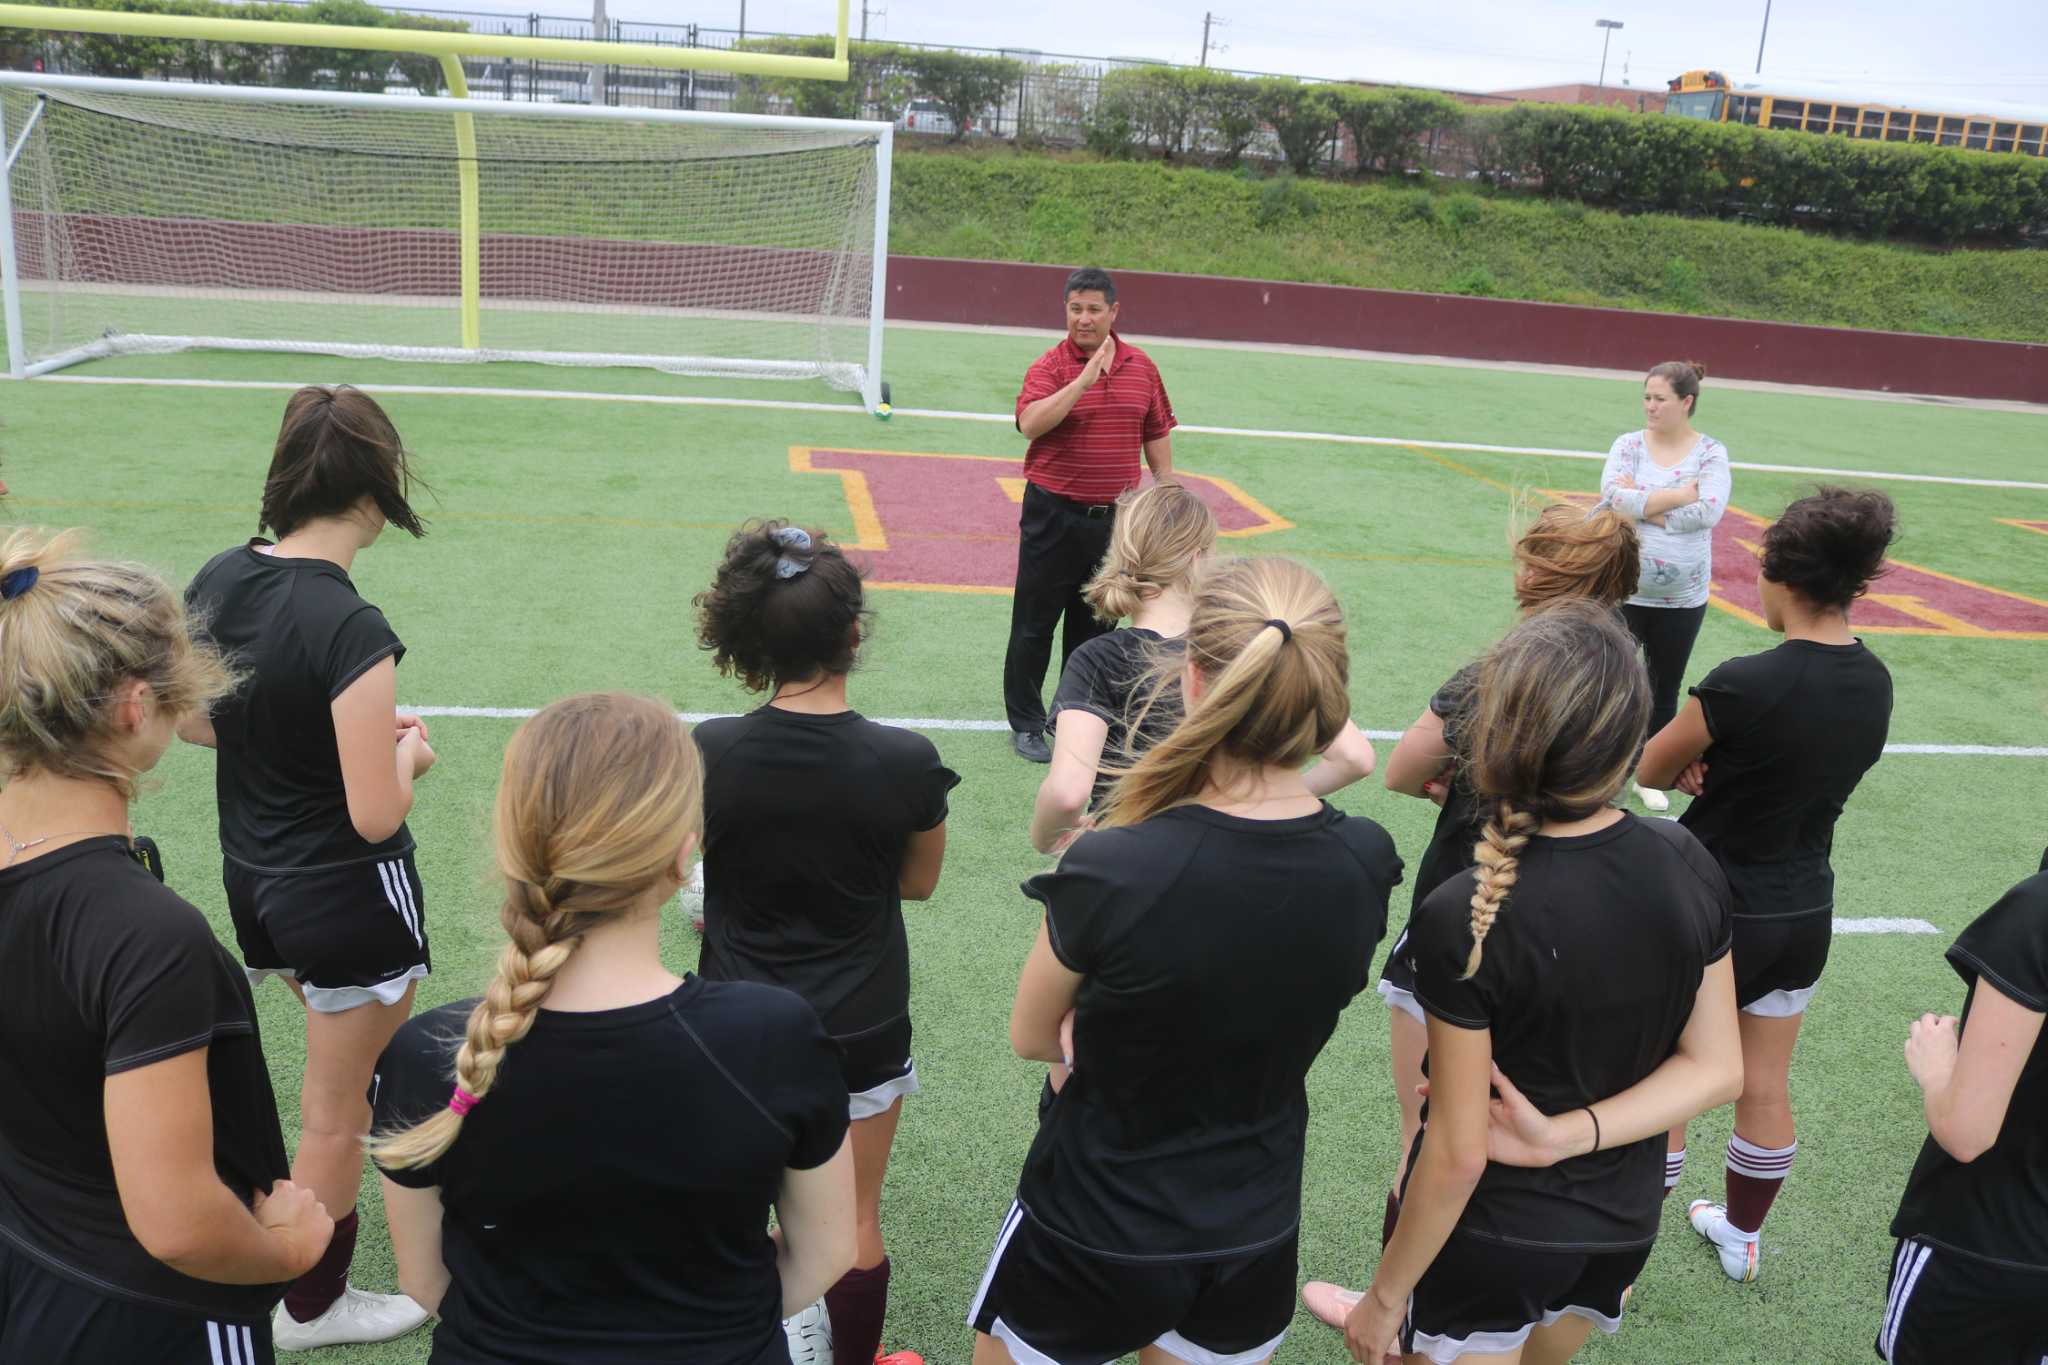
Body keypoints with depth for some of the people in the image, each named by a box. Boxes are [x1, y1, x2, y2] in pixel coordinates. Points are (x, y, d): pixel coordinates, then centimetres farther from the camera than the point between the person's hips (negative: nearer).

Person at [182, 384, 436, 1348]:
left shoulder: (218, 580, -7)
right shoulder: (352, 632, -29)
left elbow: (191, 721, 8)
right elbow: (375, 816, -26)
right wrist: (409, 752, -6)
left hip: (255, 882, 8)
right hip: (349, 899, -8)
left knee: (350, 1047, 33)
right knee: (336, 1112, 13)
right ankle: (312, 1306, 32)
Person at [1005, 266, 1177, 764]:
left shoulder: (1142, 367, 5)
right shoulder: (1050, 366, -7)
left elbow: (1157, 436, 13)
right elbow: (1030, 424, -26)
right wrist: (1086, 378, -29)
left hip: (1116, 515, 4)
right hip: (1055, 513, -4)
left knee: (1094, 624, 14)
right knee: (1035, 623, 3)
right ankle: (1026, 723, 15)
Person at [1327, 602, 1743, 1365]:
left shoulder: (1464, 921, -29)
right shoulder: (1688, 865, -12)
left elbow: (1459, 1154, -22)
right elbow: (1716, 1066, -7)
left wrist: (1384, 1295, -9)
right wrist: (1568, 1133, -15)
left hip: (1486, 1244, -5)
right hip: (1622, 1230, 5)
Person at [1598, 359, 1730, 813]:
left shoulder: (1711, 453, -3)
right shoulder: (1628, 444, -1)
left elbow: (1709, 512, -18)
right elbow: (1612, 495, -17)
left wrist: (1641, 504, -16)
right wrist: (1678, 494, -17)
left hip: (1682, 599, 1)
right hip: (1624, 589, 0)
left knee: (1665, 691, 14)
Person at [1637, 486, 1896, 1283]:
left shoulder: (1744, 686, -27)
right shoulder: (1874, 683, -4)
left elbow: (1648, 770, -13)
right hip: (1807, 912, 6)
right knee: (1766, 1087, 21)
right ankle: (1741, 1235, 40)